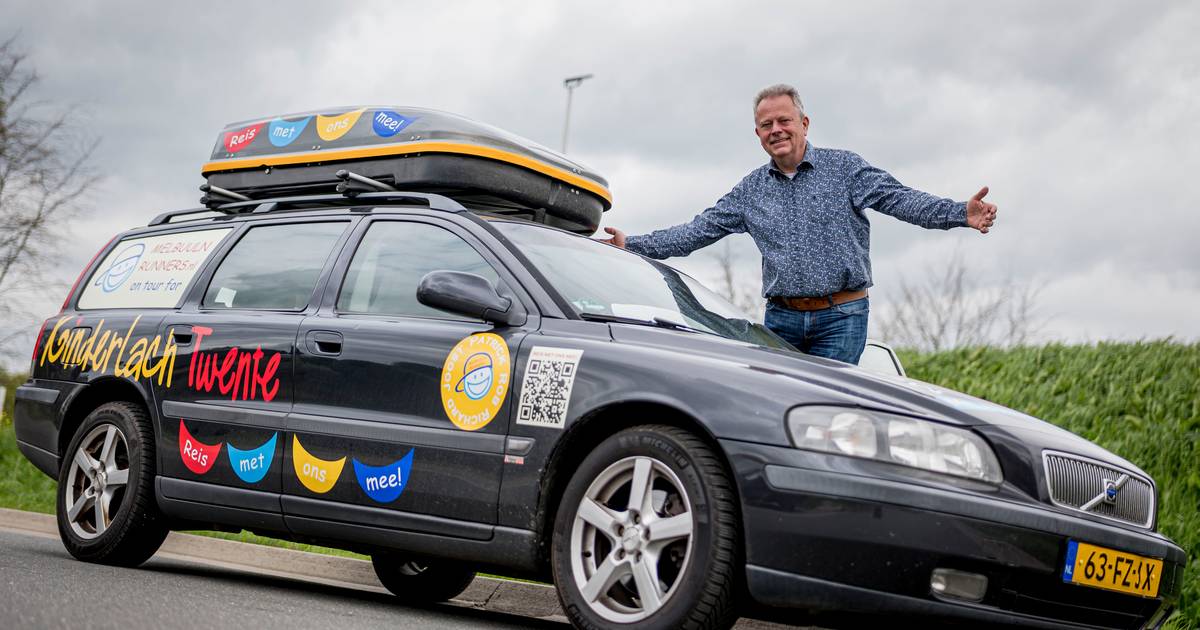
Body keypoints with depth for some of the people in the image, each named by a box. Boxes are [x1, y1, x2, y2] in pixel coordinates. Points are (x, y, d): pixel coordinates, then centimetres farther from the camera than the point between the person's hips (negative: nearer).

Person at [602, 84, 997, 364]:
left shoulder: (843, 167, 1)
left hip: (842, 317, -3)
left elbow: (898, 198, -9)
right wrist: (635, 246, 5)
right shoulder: (750, 190, 12)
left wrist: (960, 213, -25)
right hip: (782, 317, 4)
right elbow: (699, 230, 12)